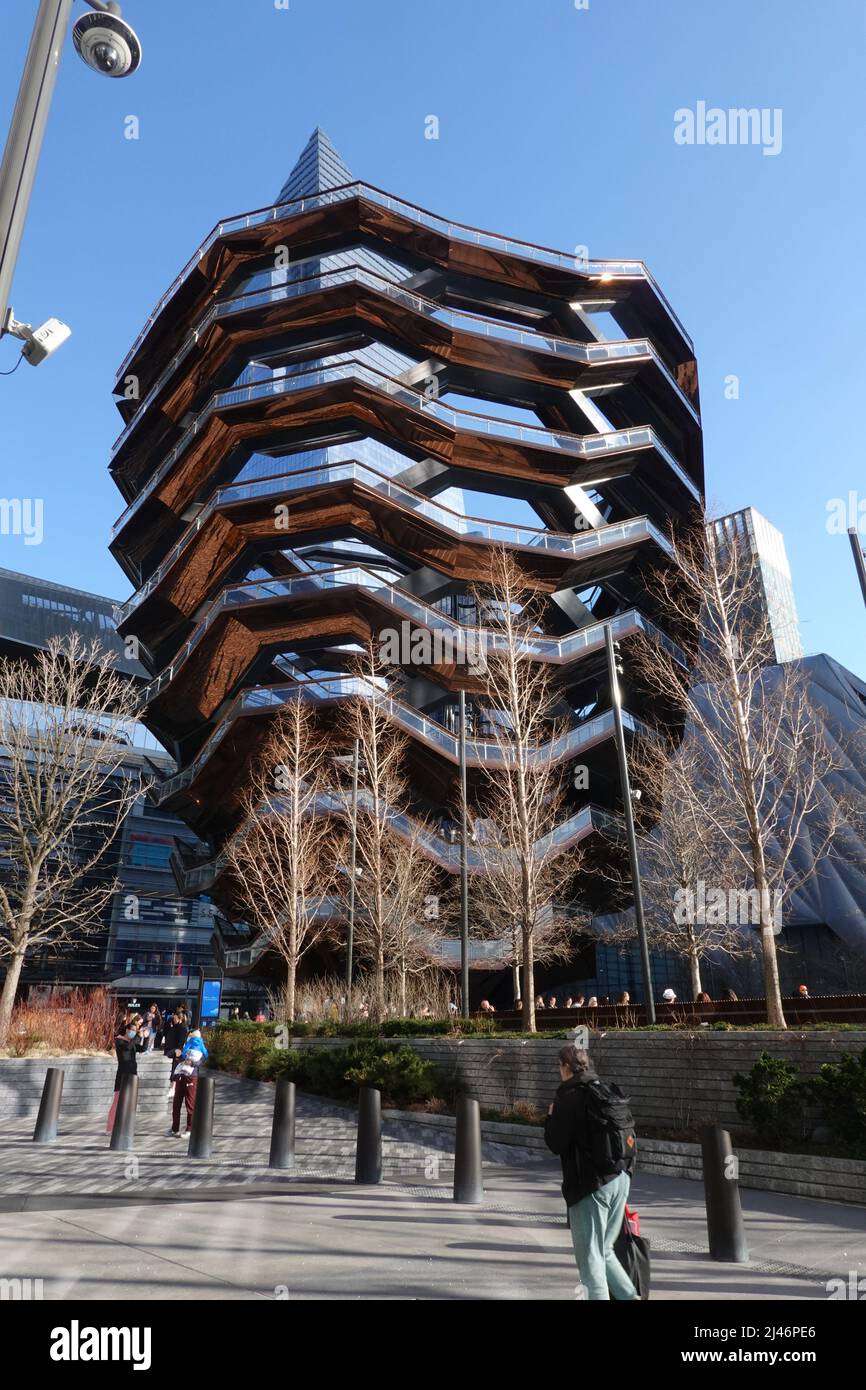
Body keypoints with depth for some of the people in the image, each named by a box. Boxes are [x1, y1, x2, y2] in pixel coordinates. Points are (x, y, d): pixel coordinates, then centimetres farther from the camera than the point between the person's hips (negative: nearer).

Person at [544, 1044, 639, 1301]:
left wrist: (550, 1118, 4)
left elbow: (556, 1144, -13)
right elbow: (628, 1134, 10)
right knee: (604, 1251, 22)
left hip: (590, 1185, -8)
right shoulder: (609, 1094, 8)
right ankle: (629, 1296, 15)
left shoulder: (568, 1098, -14)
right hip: (621, 1180, 8)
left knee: (590, 1256, 5)